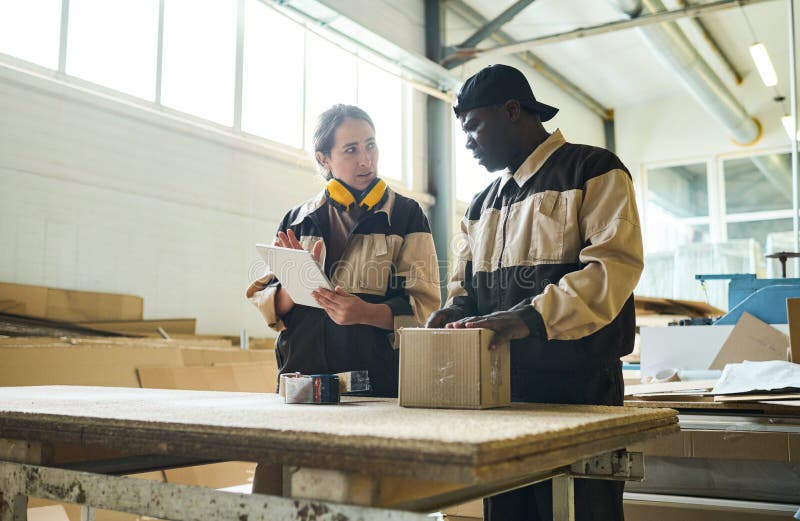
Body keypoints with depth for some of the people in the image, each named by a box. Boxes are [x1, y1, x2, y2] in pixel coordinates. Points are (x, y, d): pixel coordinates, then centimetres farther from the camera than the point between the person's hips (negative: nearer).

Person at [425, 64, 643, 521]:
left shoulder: (594, 171, -2)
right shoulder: (484, 202, 21)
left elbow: (614, 265, -15)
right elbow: (466, 285, 23)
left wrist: (532, 317, -26)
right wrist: (455, 313, -1)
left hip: (578, 385, -6)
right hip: (500, 389, 7)